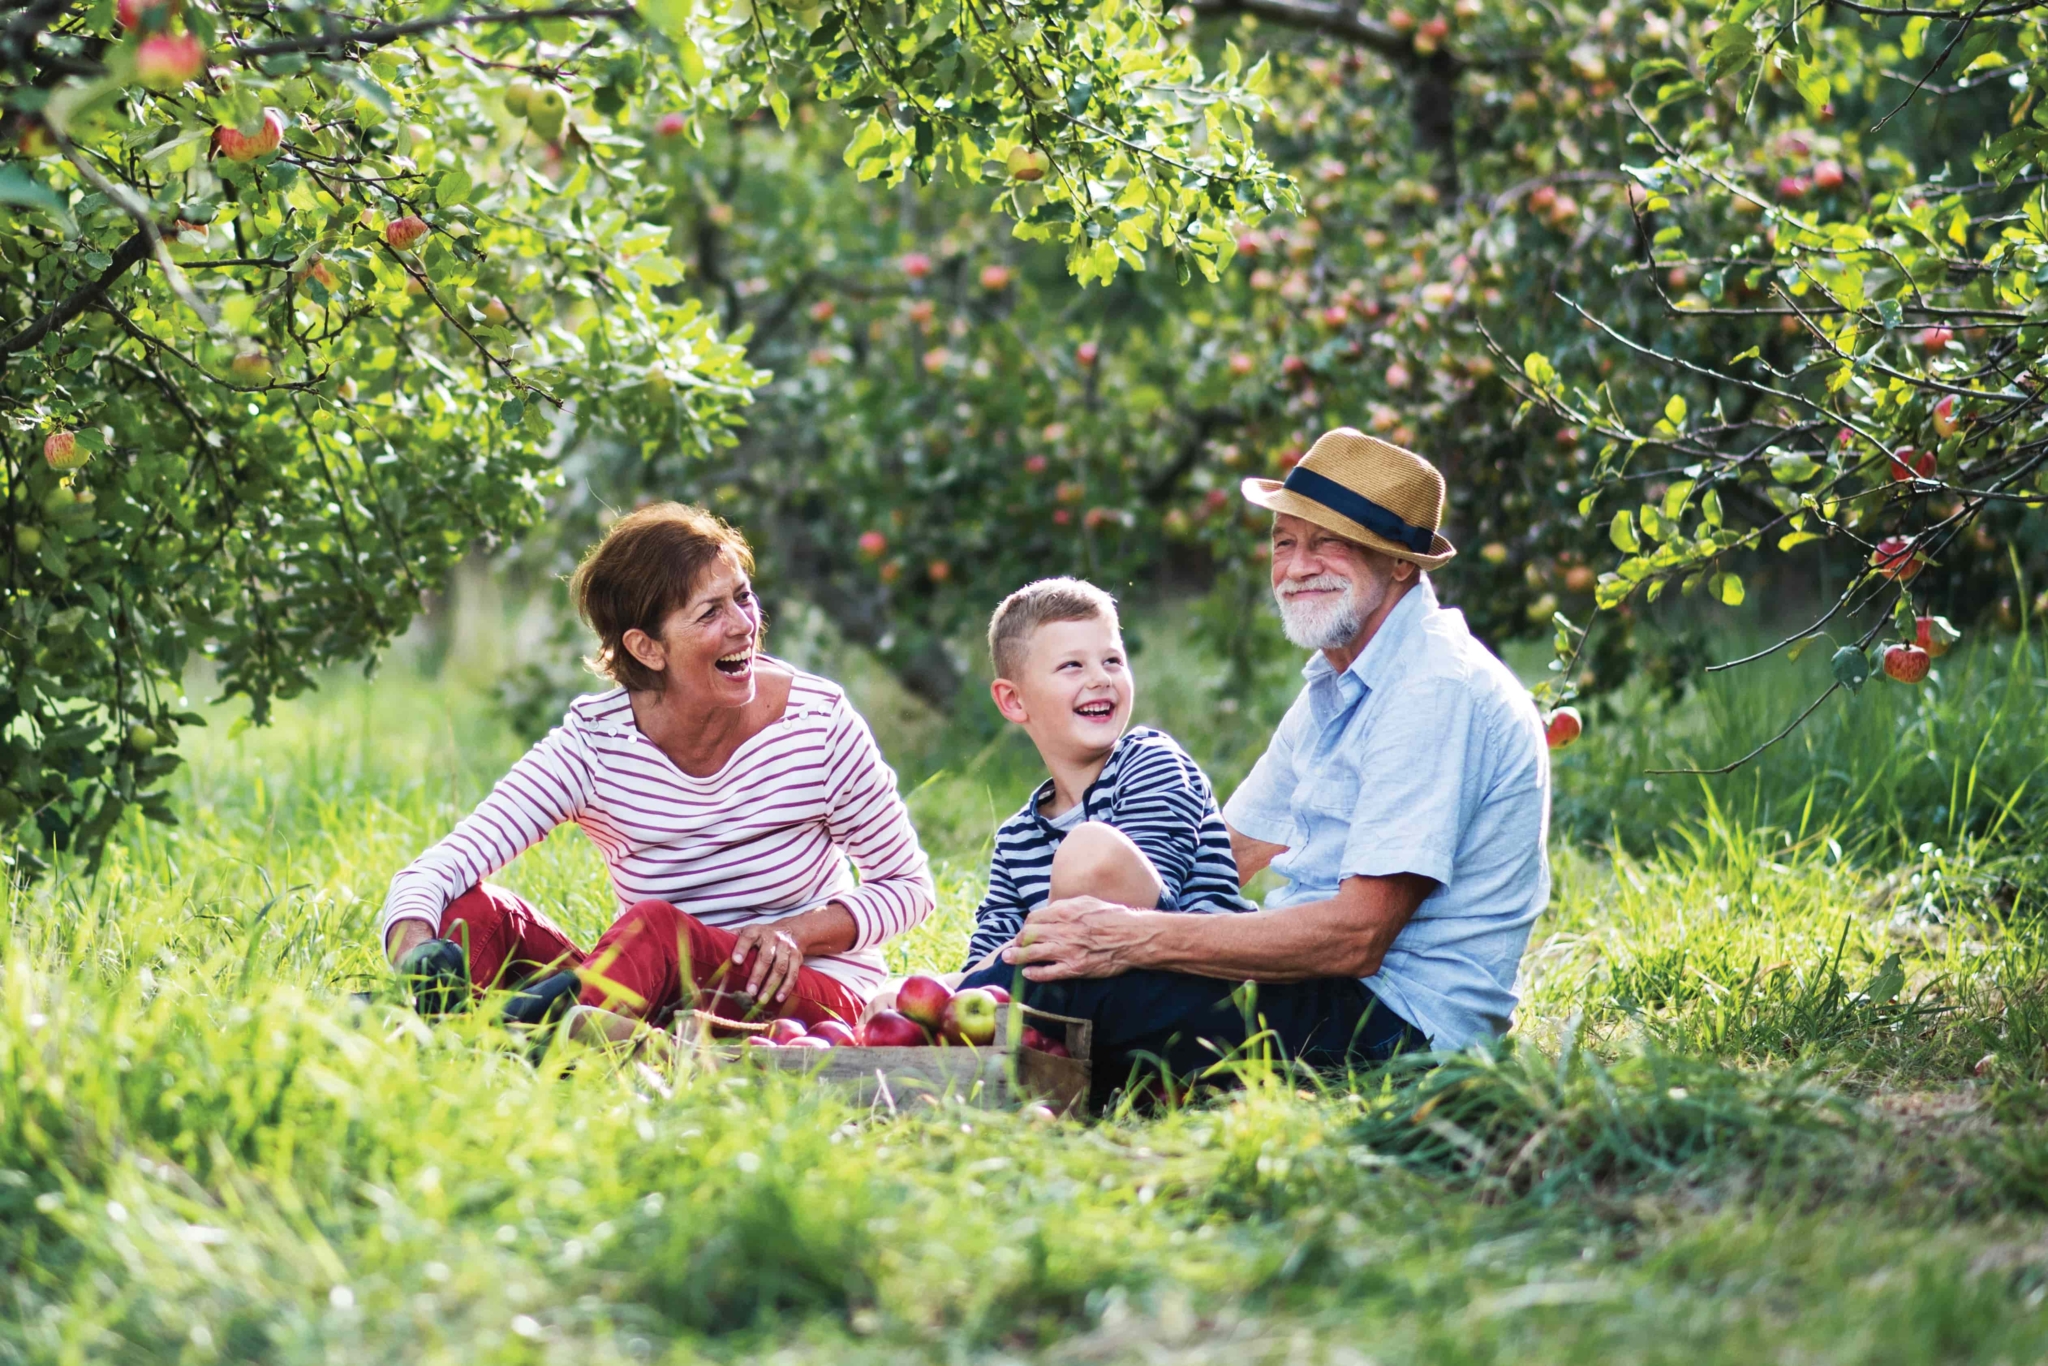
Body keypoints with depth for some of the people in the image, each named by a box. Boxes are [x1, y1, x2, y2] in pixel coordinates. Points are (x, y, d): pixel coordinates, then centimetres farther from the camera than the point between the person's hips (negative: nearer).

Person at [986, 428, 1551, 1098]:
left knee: (1069, 990, -21)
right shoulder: (1336, 686, 16)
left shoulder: (1435, 691, -17)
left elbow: (1357, 936, -24)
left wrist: (1142, 940, -23)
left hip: (1397, 1019, -10)